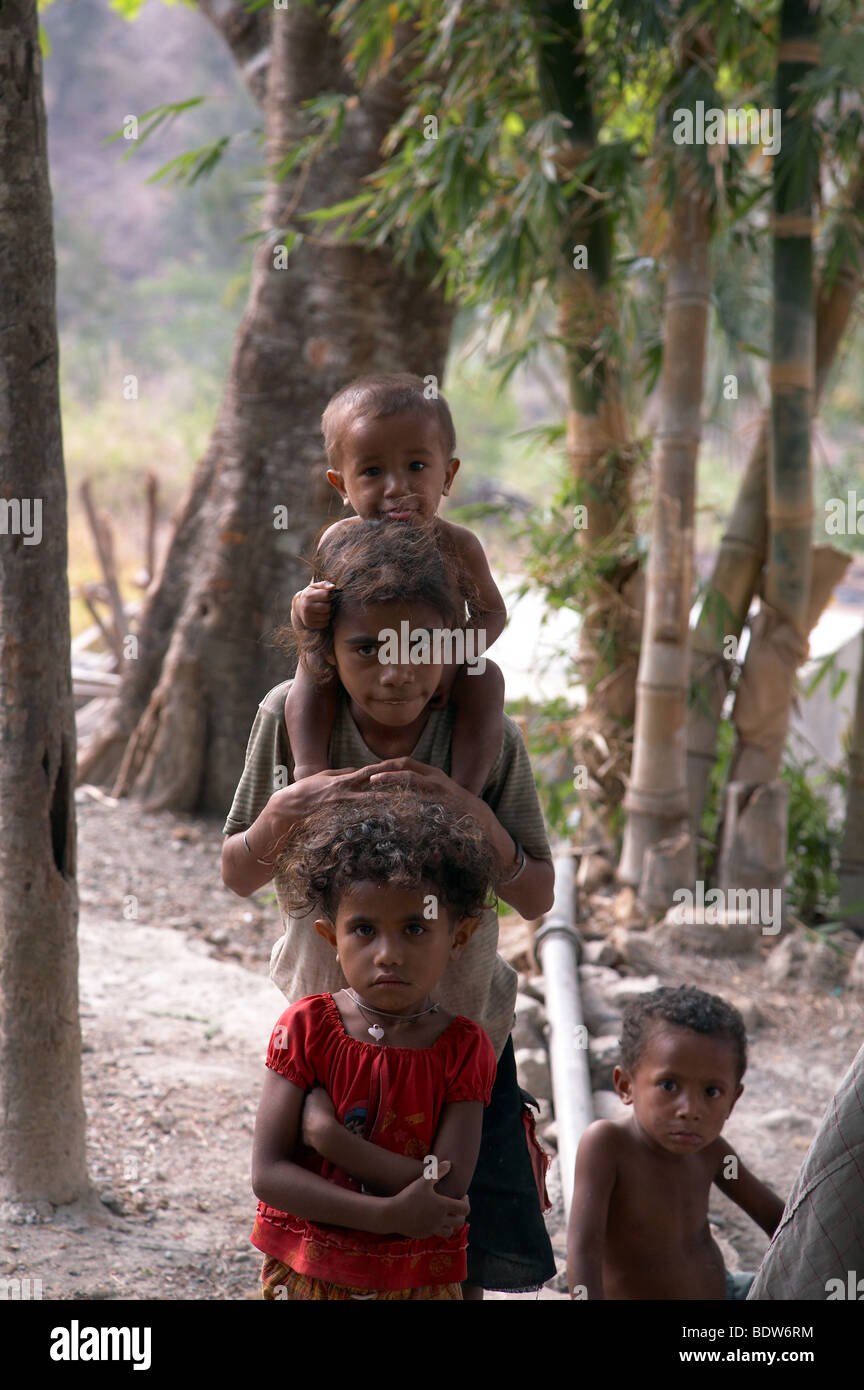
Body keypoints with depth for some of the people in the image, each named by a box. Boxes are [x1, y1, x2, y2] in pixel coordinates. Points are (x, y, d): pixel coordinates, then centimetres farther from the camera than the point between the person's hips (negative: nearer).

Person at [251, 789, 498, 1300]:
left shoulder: (464, 1049, -9)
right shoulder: (306, 1028, -9)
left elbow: (449, 1189, -19)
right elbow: (268, 1173, -15)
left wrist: (331, 1138, -23)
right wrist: (388, 1215, -23)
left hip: (417, 1278, 0)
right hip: (305, 1273, 0)